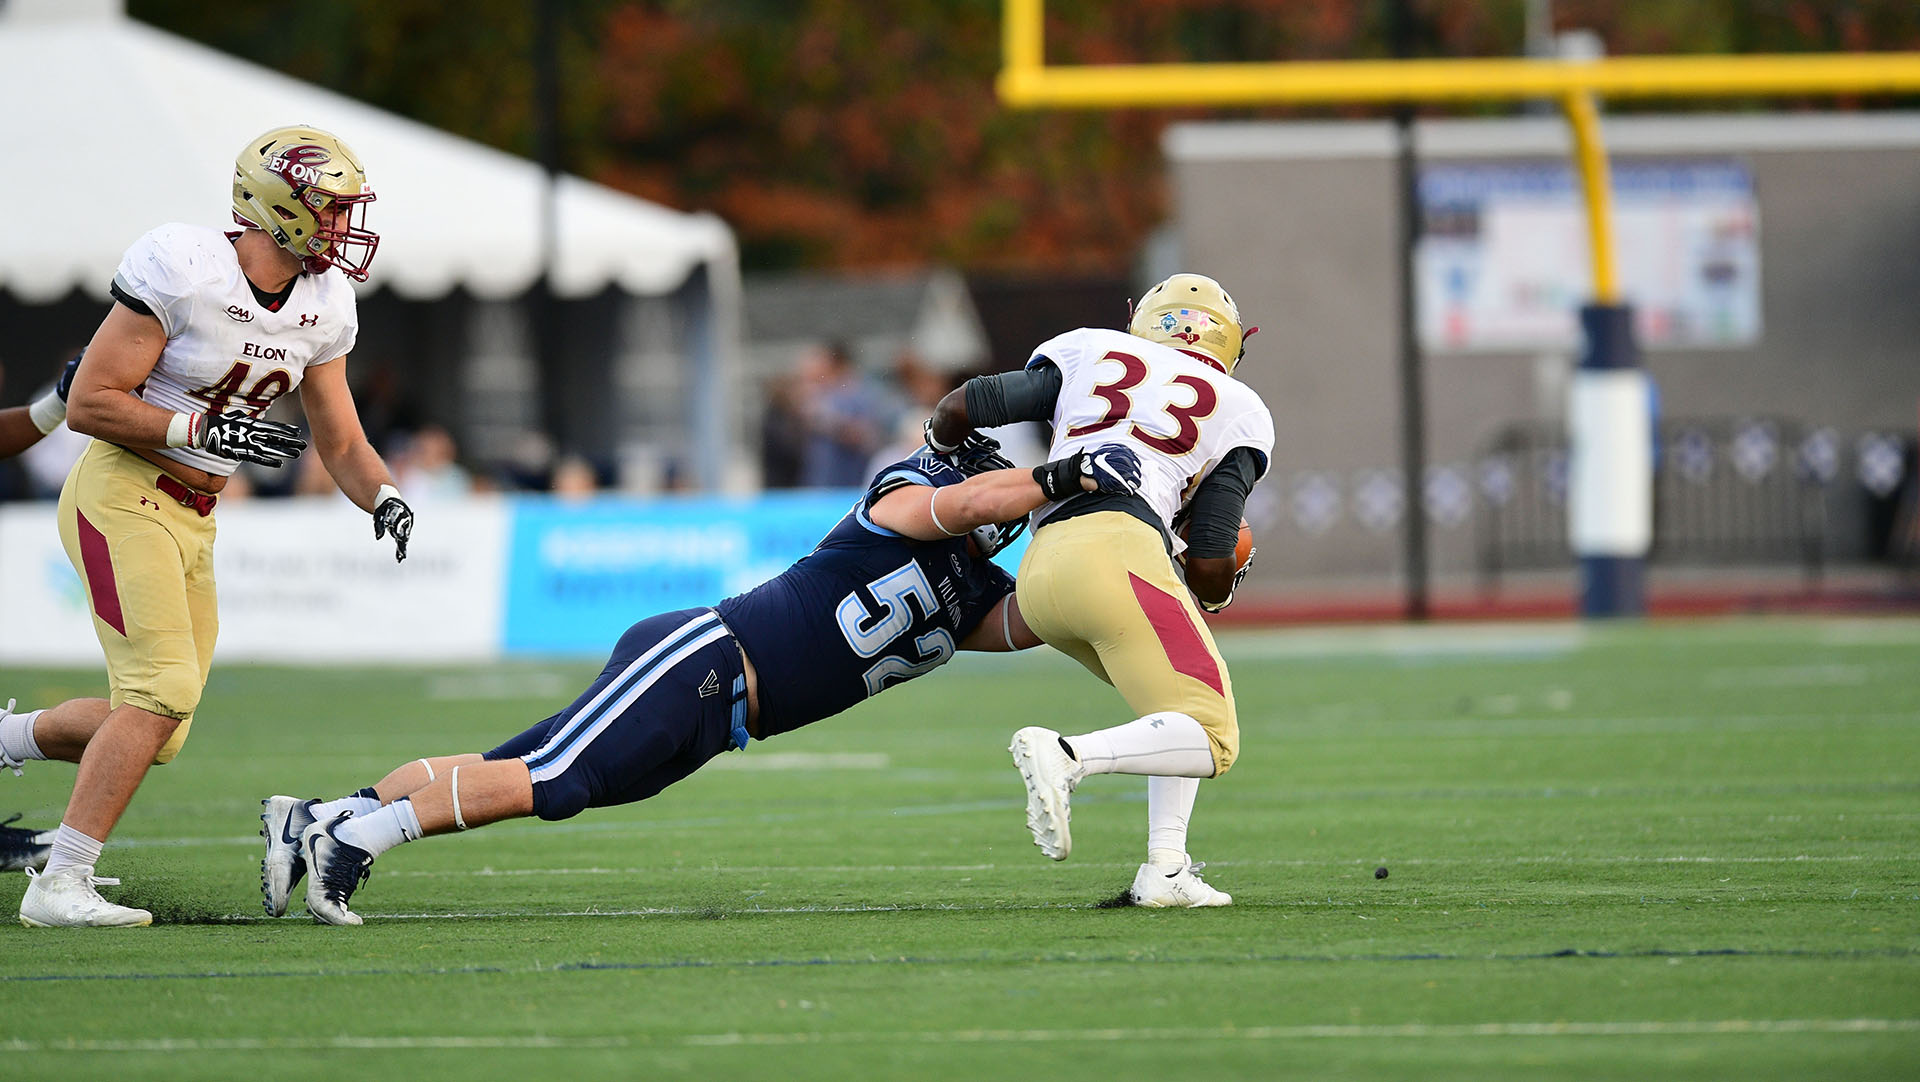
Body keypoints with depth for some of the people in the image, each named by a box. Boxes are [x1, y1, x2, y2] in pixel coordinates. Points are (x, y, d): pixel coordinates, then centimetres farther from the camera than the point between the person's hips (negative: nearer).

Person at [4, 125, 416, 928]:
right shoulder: (182, 270, -18)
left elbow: (341, 444, 12)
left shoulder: (321, 307, 5)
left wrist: (384, 497, -8)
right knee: (162, 692, -19)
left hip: (192, 519, 8)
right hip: (121, 494, -8)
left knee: (155, 732, 7)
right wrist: (206, 430, -23)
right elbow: (89, 404, -17)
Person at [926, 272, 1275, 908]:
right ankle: (1068, 756, -26)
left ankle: (1164, 869, 6)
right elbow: (1211, 566, 12)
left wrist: (940, 446, 46)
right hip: (1117, 547, -6)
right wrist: (1215, 596, 35)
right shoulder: (1237, 412, 18)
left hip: (1039, 575, 6)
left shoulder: (1088, 354, 25)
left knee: (1175, 713, 22)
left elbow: (957, 412, 23)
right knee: (1210, 741, -4)